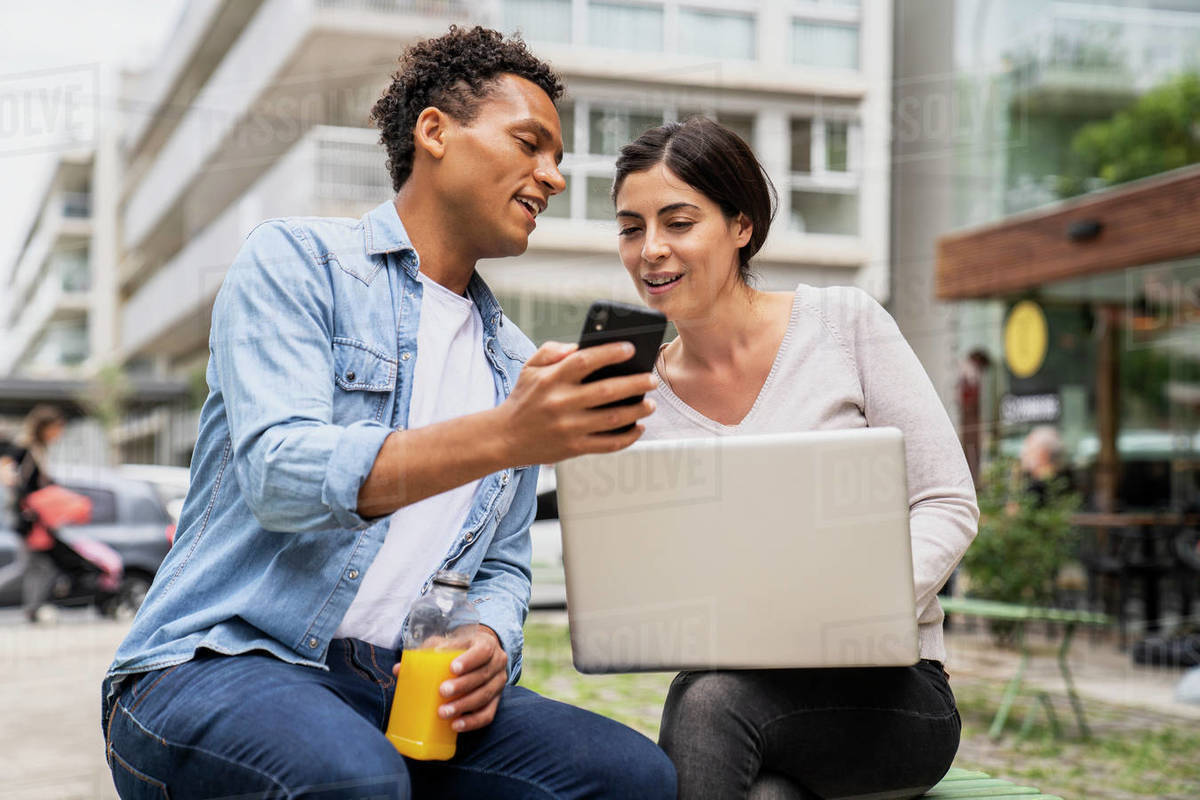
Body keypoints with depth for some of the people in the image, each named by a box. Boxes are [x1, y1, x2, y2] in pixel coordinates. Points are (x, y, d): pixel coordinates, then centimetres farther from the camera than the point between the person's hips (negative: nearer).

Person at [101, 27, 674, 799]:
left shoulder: (517, 362, 19)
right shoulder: (296, 261, 0)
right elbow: (280, 474, -17)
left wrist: (490, 643, -5)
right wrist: (502, 438, -28)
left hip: (405, 688, 5)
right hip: (222, 659, -5)